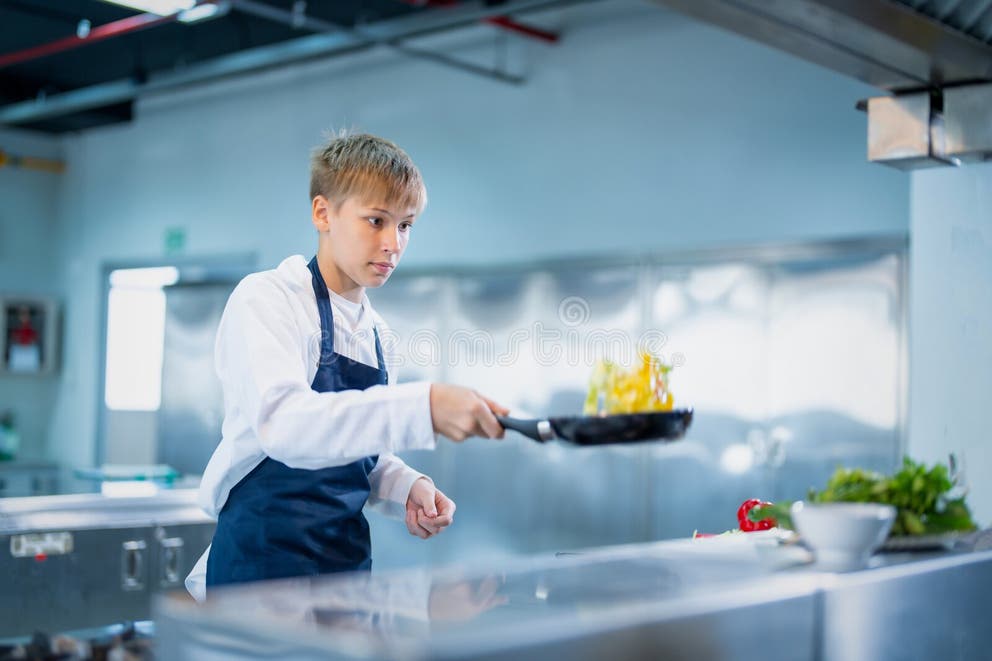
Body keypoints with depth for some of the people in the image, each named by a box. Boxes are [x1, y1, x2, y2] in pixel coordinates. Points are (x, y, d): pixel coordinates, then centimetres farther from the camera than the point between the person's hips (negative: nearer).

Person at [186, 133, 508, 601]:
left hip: (346, 561, 7)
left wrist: (407, 486, -1)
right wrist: (423, 407, -40)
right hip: (265, 562, -7)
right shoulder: (266, 299, -9)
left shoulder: (372, 328, 13)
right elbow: (282, 422, -28)